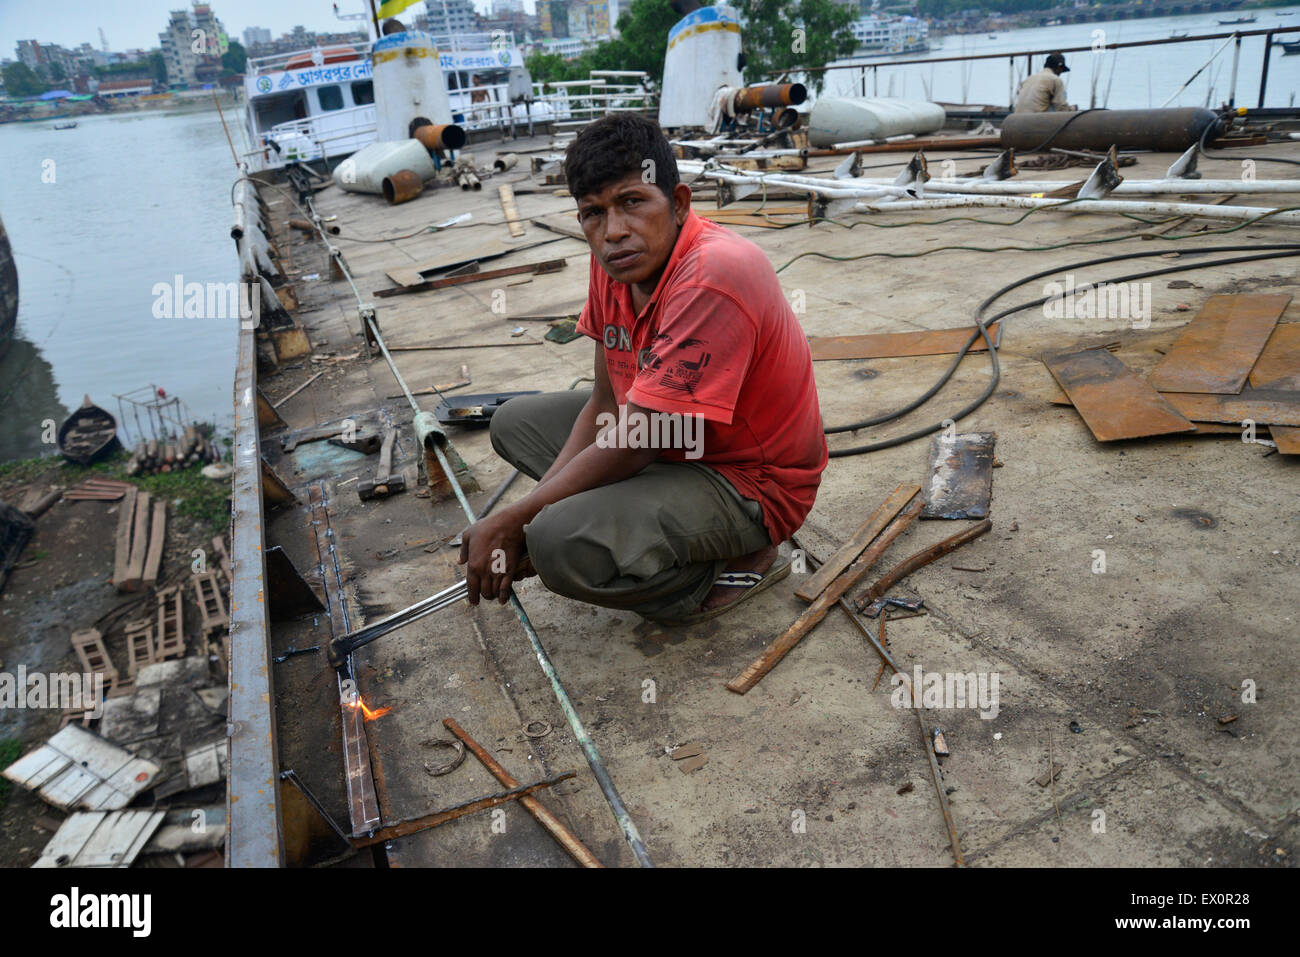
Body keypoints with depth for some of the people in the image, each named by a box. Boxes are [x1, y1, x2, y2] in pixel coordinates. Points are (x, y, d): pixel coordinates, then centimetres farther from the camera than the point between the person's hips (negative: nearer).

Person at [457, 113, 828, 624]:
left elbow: (631, 447, -29)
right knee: (515, 421, 10)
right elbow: (606, 401, 0)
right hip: (668, 439, 9)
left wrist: (510, 523, -19)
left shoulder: (713, 278, -31)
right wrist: (531, 512, -11)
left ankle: (742, 561, -5)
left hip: (749, 482, -9)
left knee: (562, 546, -30)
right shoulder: (615, 259, -4)